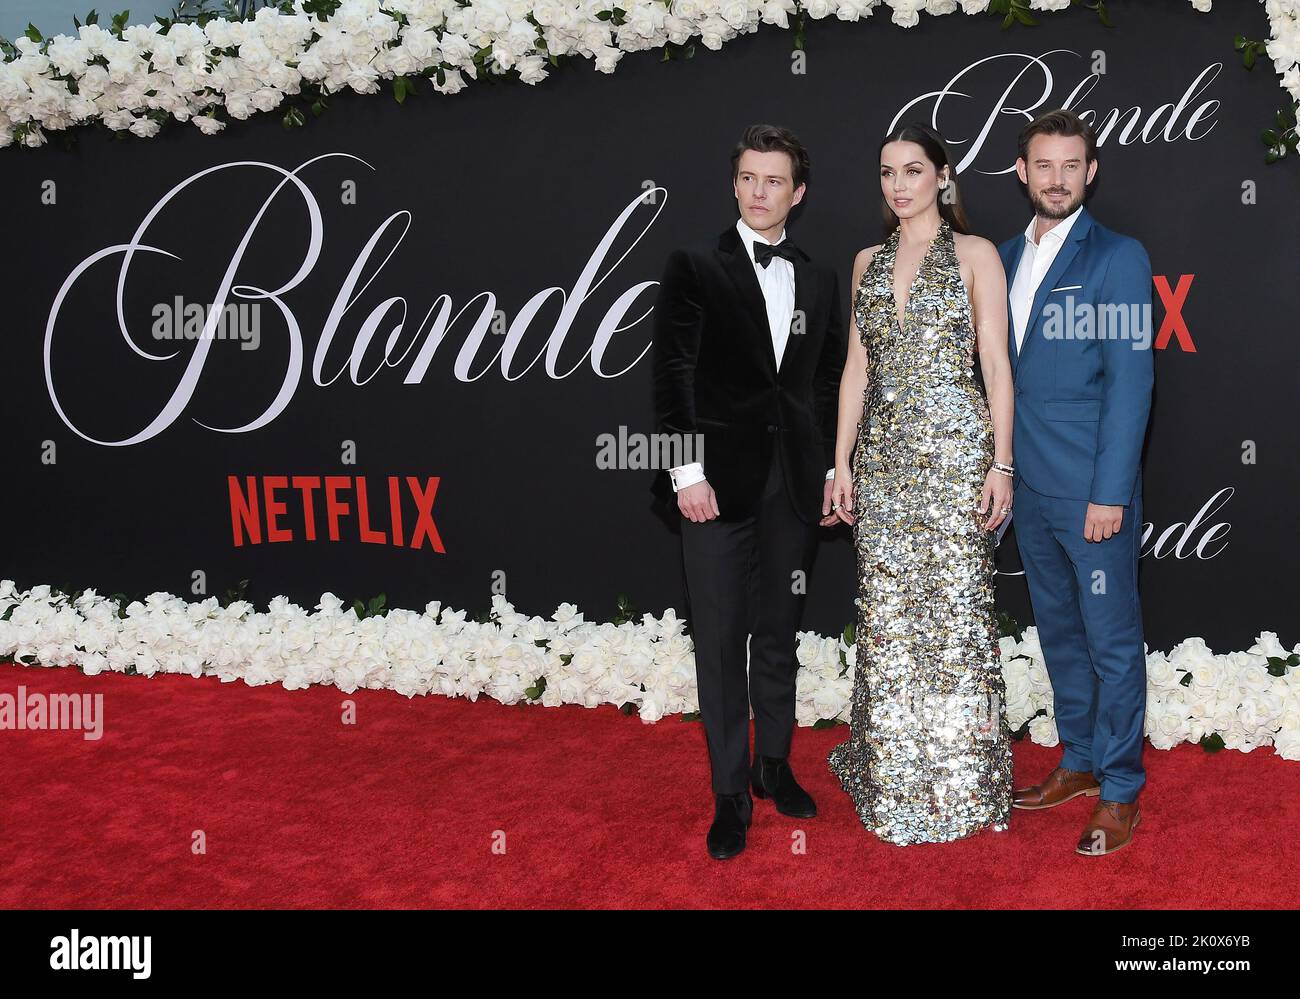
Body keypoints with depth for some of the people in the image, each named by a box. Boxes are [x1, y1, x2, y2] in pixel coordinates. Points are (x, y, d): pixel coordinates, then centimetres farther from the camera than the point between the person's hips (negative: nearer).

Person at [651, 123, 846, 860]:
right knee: (721, 643, 2)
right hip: (720, 482, -3)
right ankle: (731, 794, 14)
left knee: (779, 635, 14)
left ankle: (774, 765, 30)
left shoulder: (820, 280, 11)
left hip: (794, 487, 4)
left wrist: (830, 468, 8)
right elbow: (675, 375, -6)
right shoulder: (695, 269, -1)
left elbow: (829, 382, 13)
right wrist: (687, 470, -13)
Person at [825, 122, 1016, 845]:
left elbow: (996, 363, -3)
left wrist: (1002, 463, -10)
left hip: (956, 451, -4)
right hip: (884, 454, 4)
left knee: (955, 607, -1)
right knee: (888, 613, 6)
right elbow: (857, 367, 13)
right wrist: (843, 462, 8)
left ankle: (961, 783, 13)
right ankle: (895, 777, 19)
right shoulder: (869, 262, 14)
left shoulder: (975, 254, 1)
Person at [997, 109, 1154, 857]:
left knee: (1112, 640, 3)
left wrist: (1110, 493, -16)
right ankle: (1079, 763, 32)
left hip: (1093, 491, -6)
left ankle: (1121, 793, 16)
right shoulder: (1006, 259, 11)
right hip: (1031, 487, 6)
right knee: (1059, 632, 17)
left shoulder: (1119, 258, -7)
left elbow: (1130, 382, -12)